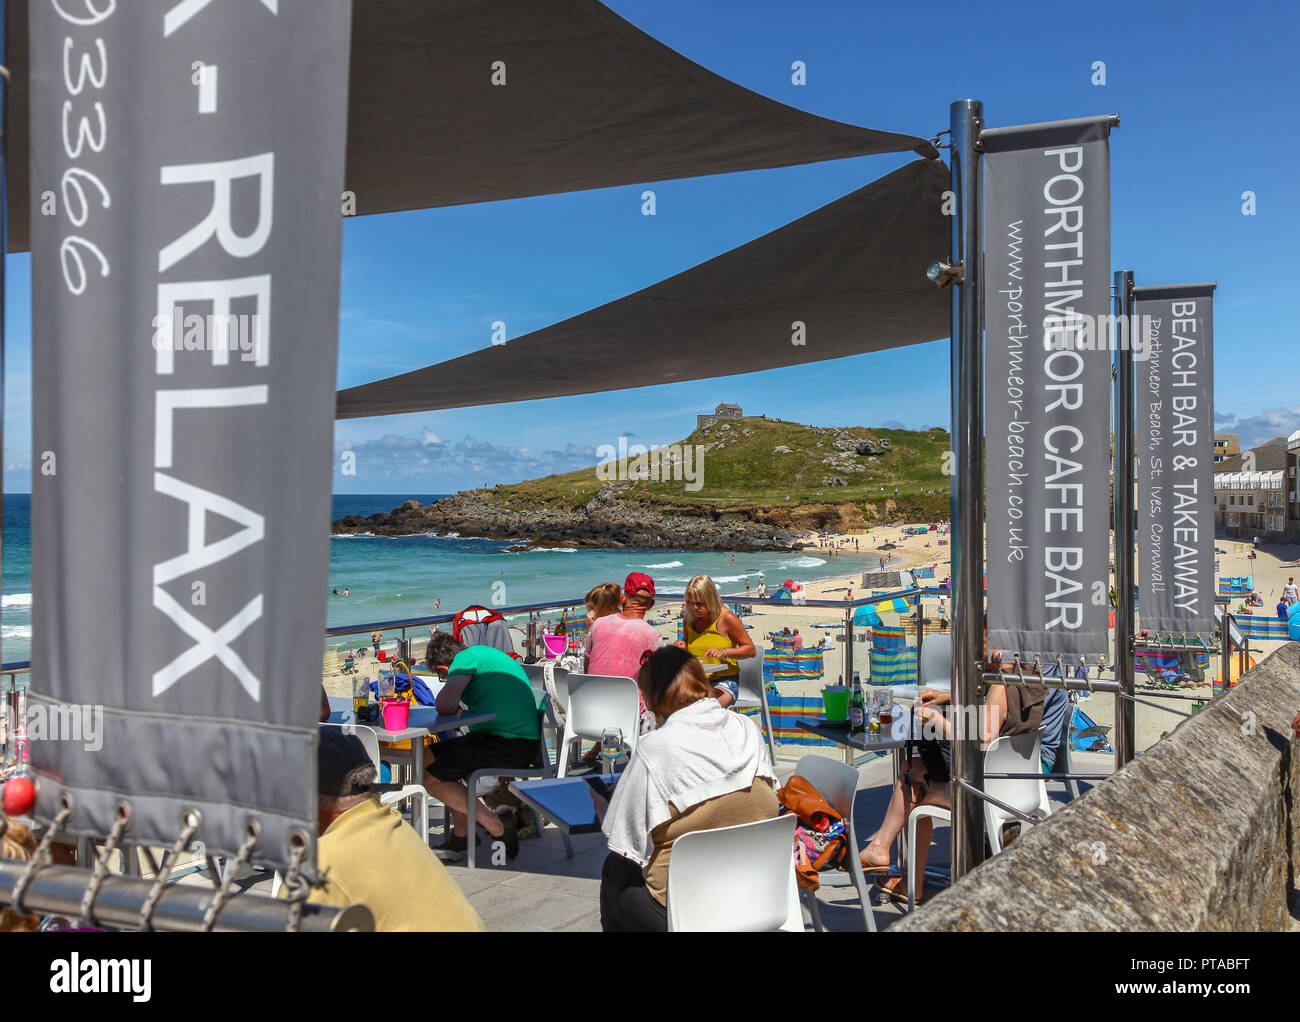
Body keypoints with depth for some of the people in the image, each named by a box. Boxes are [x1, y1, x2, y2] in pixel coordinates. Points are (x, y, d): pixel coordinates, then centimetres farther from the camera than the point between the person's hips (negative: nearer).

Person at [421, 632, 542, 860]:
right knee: (430, 756, 16)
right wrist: (458, 710, 14)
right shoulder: (487, 653, 21)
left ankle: (497, 825, -5)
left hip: (507, 745, -10)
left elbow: (444, 704, -21)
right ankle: (461, 836, 17)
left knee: (431, 779, -7)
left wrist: (455, 709, 0)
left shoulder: (466, 658, -8)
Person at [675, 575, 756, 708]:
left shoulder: (726, 618, -8)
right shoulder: (688, 619, 8)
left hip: (724, 681, -4)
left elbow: (751, 650, -3)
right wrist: (682, 644, 4)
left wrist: (724, 652, -18)